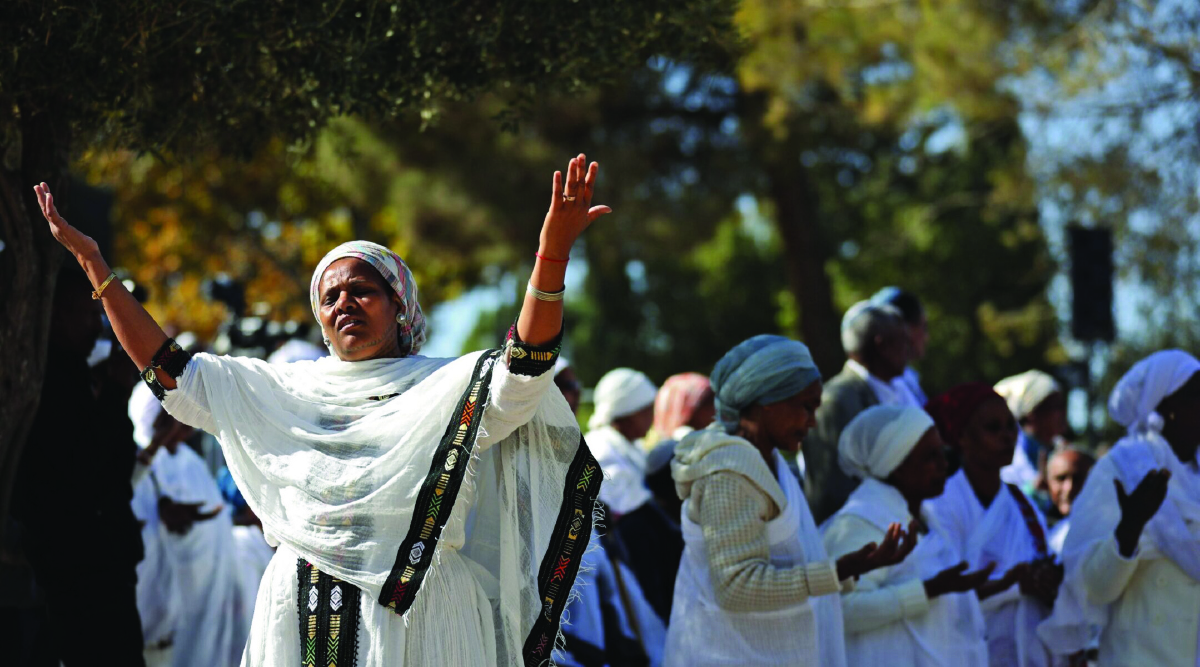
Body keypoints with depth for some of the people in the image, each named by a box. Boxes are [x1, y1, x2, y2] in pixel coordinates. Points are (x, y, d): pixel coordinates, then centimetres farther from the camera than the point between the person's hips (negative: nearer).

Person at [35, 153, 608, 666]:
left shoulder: (446, 387, 4)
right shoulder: (285, 391, 17)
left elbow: (521, 374, -15)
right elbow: (169, 369, 18)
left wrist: (553, 253, -29)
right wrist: (93, 263, 15)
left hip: (414, 620, -4)